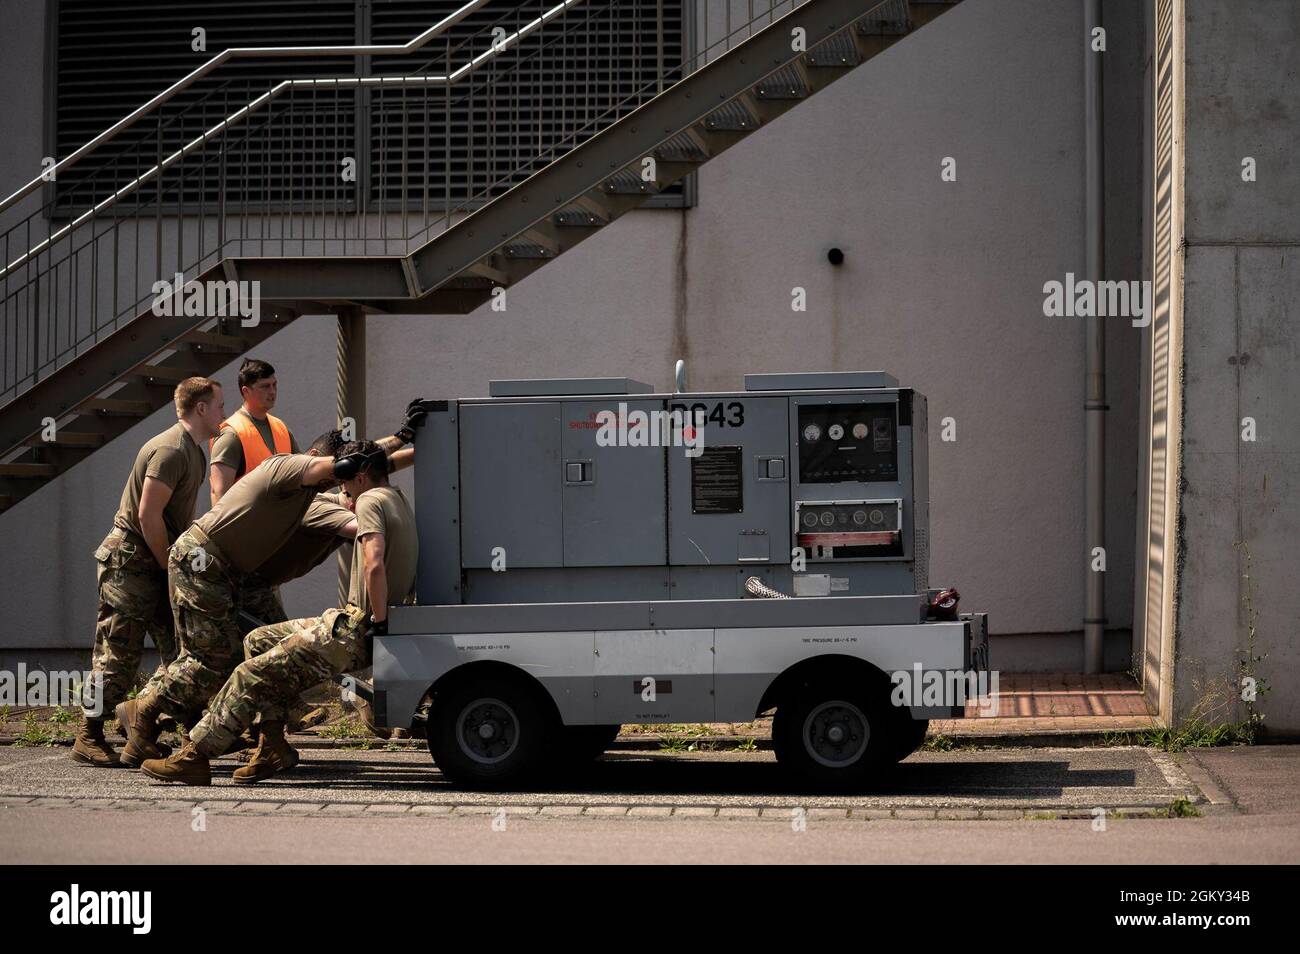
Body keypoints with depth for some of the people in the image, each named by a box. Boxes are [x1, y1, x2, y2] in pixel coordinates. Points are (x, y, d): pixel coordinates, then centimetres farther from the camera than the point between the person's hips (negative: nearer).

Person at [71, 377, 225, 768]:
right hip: (131, 560, -10)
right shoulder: (170, 450, -17)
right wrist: (170, 566, -15)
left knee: (181, 651, 4)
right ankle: (88, 738, 0)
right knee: (120, 652, -7)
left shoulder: (193, 451, 15)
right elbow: (148, 515, -23)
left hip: (158, 563, 10)